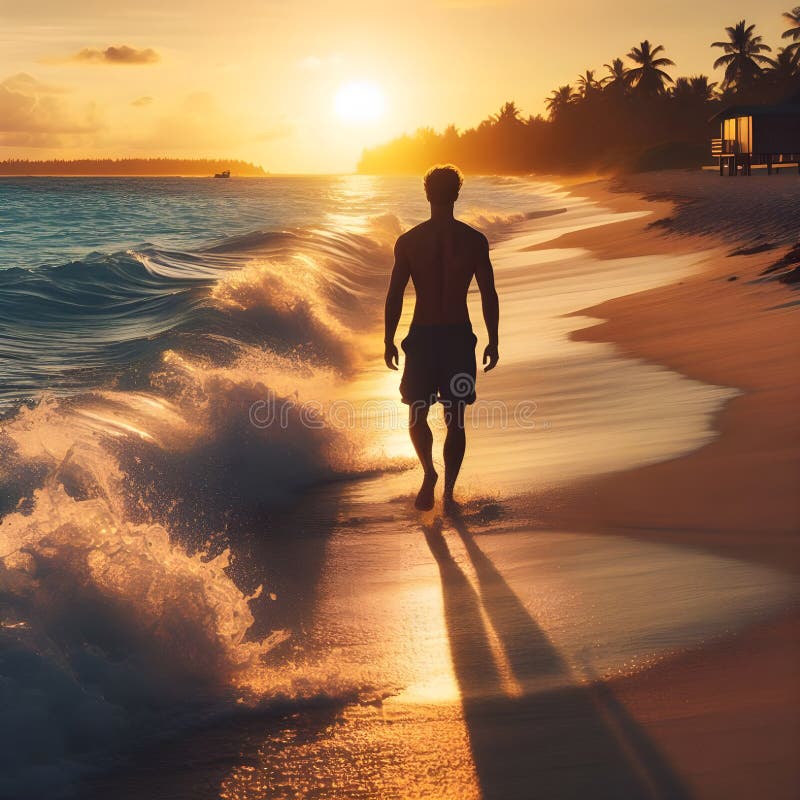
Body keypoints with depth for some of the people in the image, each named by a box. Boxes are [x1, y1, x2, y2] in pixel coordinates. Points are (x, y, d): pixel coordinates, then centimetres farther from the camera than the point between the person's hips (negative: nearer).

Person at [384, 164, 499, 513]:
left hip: (422, 337, 0)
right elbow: (489, 295, -3)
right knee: (455, 419, 8)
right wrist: (493, 342, 4)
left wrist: (389, 341, 5)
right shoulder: (475, 240, -4)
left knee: (417, 412, 14)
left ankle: (429, 472, -5)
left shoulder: (407, 241, -5)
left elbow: (394, 295, -3)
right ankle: (448, 493, 8)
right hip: (459, 336, 1)